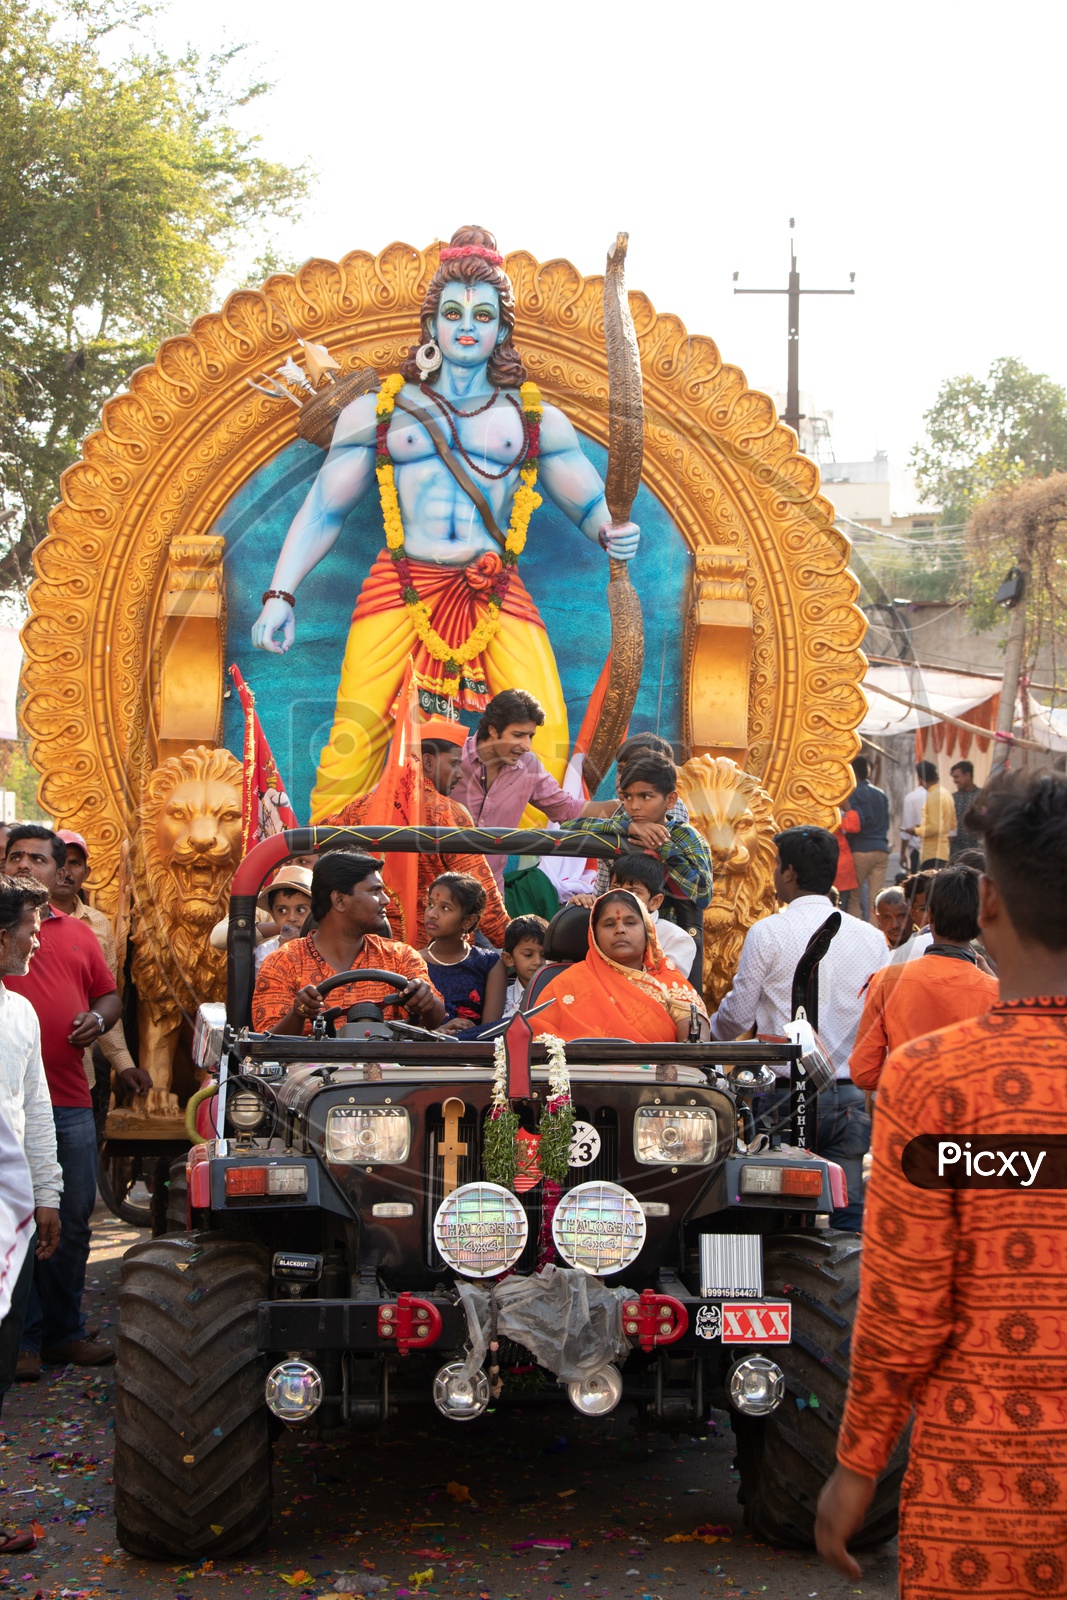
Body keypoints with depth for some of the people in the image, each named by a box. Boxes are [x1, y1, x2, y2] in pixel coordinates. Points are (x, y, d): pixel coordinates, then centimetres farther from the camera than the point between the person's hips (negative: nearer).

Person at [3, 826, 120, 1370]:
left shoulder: (78, 934, 16)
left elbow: (109, 995, 21)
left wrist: (98, 1019, 1)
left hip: (69, 1101, 5)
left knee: (73, 1221, 11)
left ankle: (64, 1332, 23)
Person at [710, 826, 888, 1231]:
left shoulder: (768, 933, -7)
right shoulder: (871, 938, 5)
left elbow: (736, 1017, -2)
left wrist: (706, 1031, 20)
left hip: (785, 1095, -3)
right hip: (850, 1097, 4)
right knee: (850, 1212, 5)